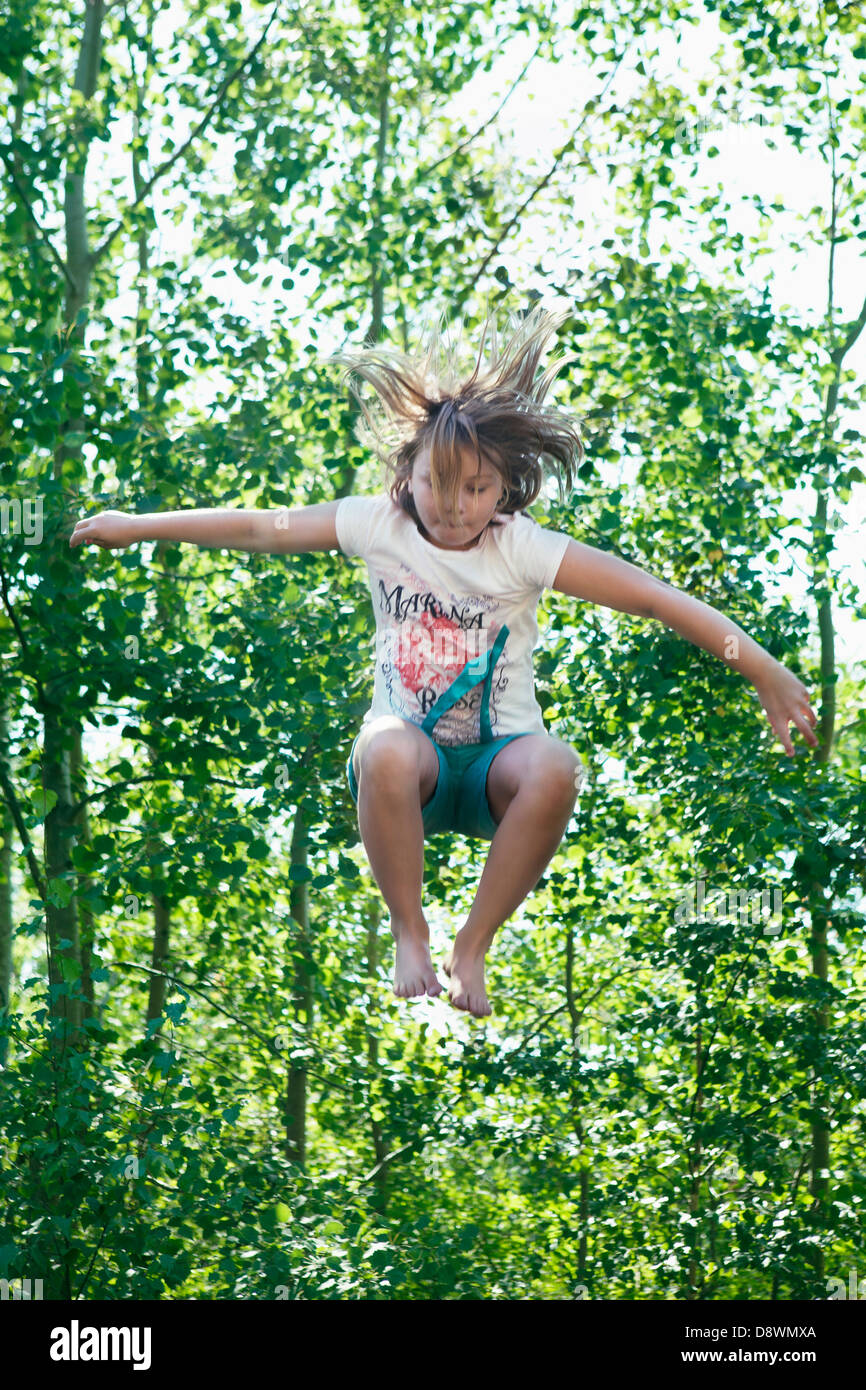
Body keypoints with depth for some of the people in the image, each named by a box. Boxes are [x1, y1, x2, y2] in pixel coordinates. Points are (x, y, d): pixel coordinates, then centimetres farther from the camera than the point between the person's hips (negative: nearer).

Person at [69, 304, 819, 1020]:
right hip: (414, 753, 0)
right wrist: (135, 525, 7)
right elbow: (260, 528, 4)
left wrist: (766, 671, -22)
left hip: (495, 754, 0)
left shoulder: (523, 548, -10)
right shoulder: (379, 525, -3)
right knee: (387, 750, -38)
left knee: (554, 768, -36)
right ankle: (409, 933, -15)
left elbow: (654, 596, -15)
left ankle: (474, 946, -15)